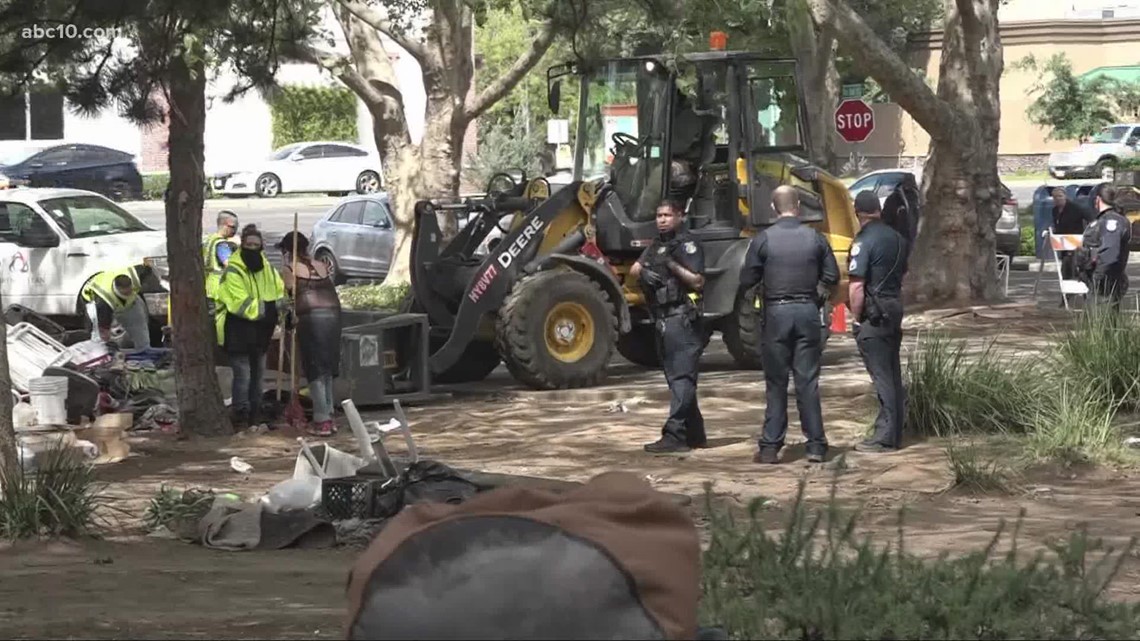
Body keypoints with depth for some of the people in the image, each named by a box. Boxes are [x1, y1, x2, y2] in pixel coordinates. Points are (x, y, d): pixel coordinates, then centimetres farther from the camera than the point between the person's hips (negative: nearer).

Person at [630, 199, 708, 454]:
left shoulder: (687, 244, -7)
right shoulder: (657, 246, 20)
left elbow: (697, 281, -14)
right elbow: (634, 270, 10)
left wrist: (673, 265, -21)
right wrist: (644, 273, -10)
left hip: (682, 318, -10)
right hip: (663, 319, 10)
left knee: (681, 379, -11)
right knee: (676, 378, 13)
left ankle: (674, 435, -16)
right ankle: (694, 435, 19)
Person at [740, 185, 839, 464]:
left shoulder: (763, 240, -5)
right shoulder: (815, 238, -1)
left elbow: (747, 281, -3)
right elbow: (832, 277, 1)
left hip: (776, 312, -1)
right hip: (808, 311, 1)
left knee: (776, 382, 5)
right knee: (808, 381, 5)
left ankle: (770, 446, 3)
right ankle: (816, 445, 4)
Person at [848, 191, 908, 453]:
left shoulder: (864, 241, -15)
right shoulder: (897, 238, 11)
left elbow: (857, 286, -20)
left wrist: (856, 318, -12)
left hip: (874, 313, -8)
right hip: (895, 307, 8)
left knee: (881, 376, -6)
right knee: (893, 374, 13)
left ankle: (884, 437, -4)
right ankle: (895, 434, 19)